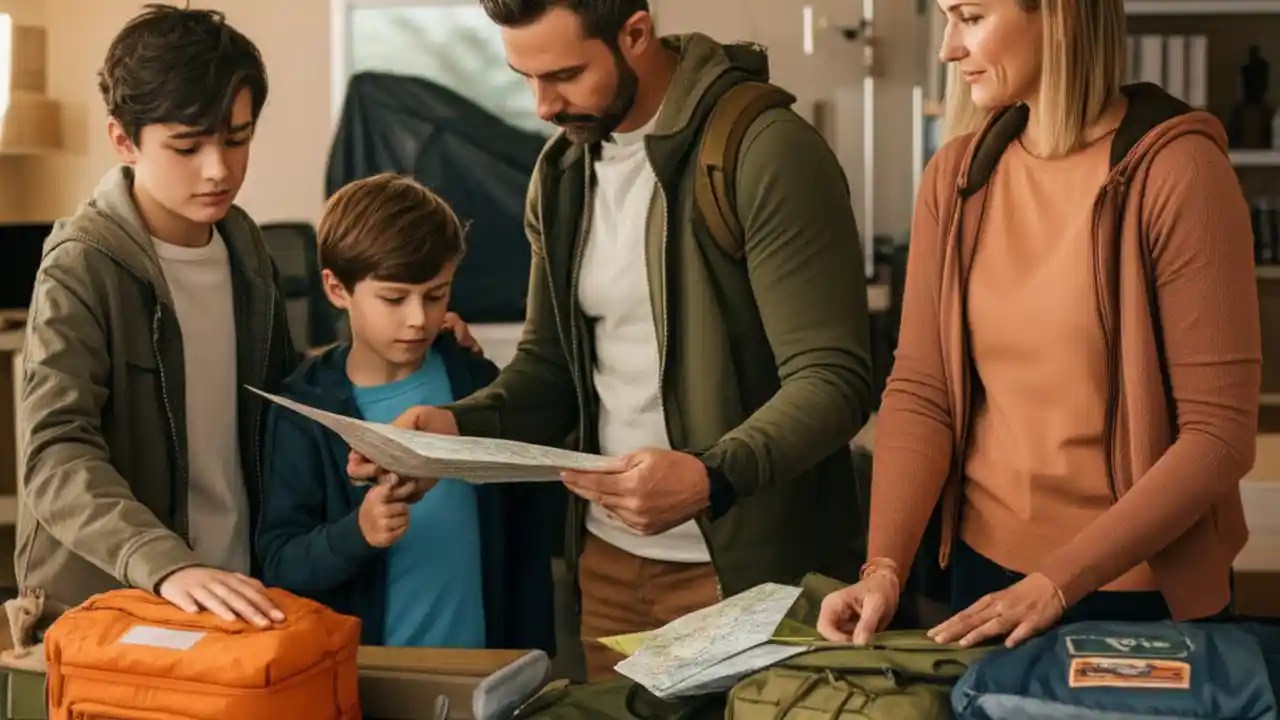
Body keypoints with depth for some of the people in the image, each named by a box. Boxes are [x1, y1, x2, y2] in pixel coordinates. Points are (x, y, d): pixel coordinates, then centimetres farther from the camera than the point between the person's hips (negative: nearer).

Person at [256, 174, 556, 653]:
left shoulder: (477, 387, -3)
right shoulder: (306, 408, -8)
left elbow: (527, 541, 3)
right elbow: (279, 563, -10)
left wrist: (532, 662, 4)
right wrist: (355, 533, -27)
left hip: (479, 664, 2)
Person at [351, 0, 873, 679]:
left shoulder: (767, 151, -17)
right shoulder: (560, 171, 6)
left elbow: (832, 379, -20)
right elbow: (549, 365, 11)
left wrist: (711, 480, -36)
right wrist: (460, 424, -9)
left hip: (751, 565, -6)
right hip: (609, 559, 6)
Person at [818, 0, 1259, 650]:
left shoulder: (1175, 171, -15)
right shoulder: (956, 175, 0)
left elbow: (1219, 432, -16)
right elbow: (919, 393, -1)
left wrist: (1058, 584, -20)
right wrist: (884, 565, -14)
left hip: (1144, 589, -4)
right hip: (983, 570, 5)